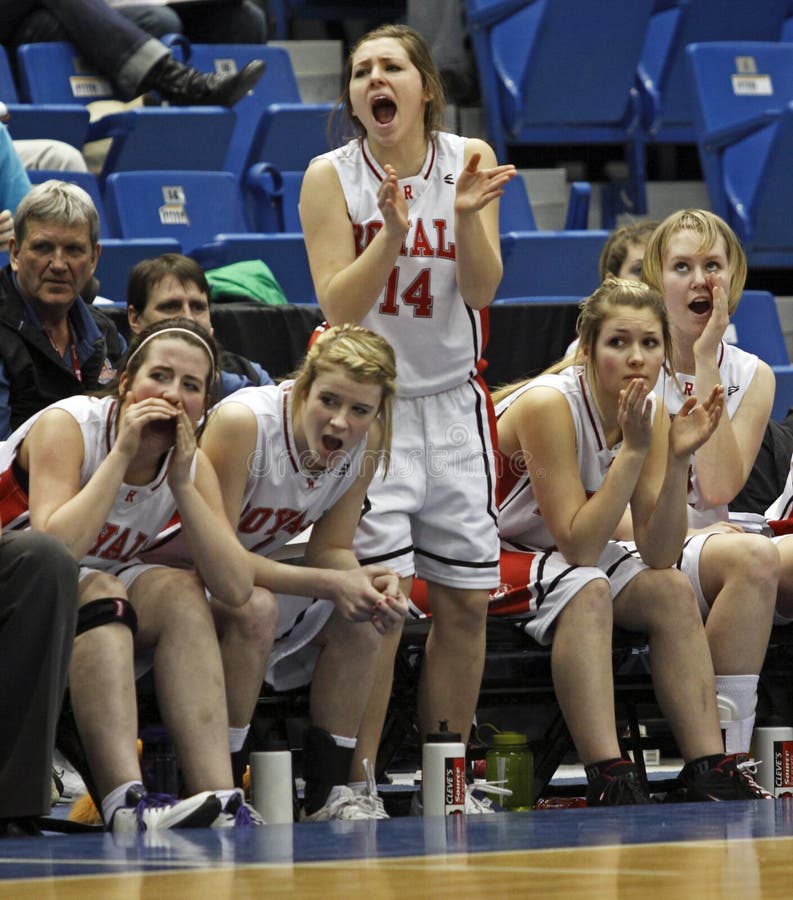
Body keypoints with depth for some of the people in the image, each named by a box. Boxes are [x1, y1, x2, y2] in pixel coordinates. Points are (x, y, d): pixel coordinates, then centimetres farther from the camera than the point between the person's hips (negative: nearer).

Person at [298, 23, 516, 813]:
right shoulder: (331, 176, -7)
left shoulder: (468, 160, -1)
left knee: (465, 600, 5)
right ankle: (357, 775, -8)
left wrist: (468, 213, -23)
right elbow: (338, 309, -13)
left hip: (454, 404, 3)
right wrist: (391, 233, -27)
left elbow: (481, 290, -6)